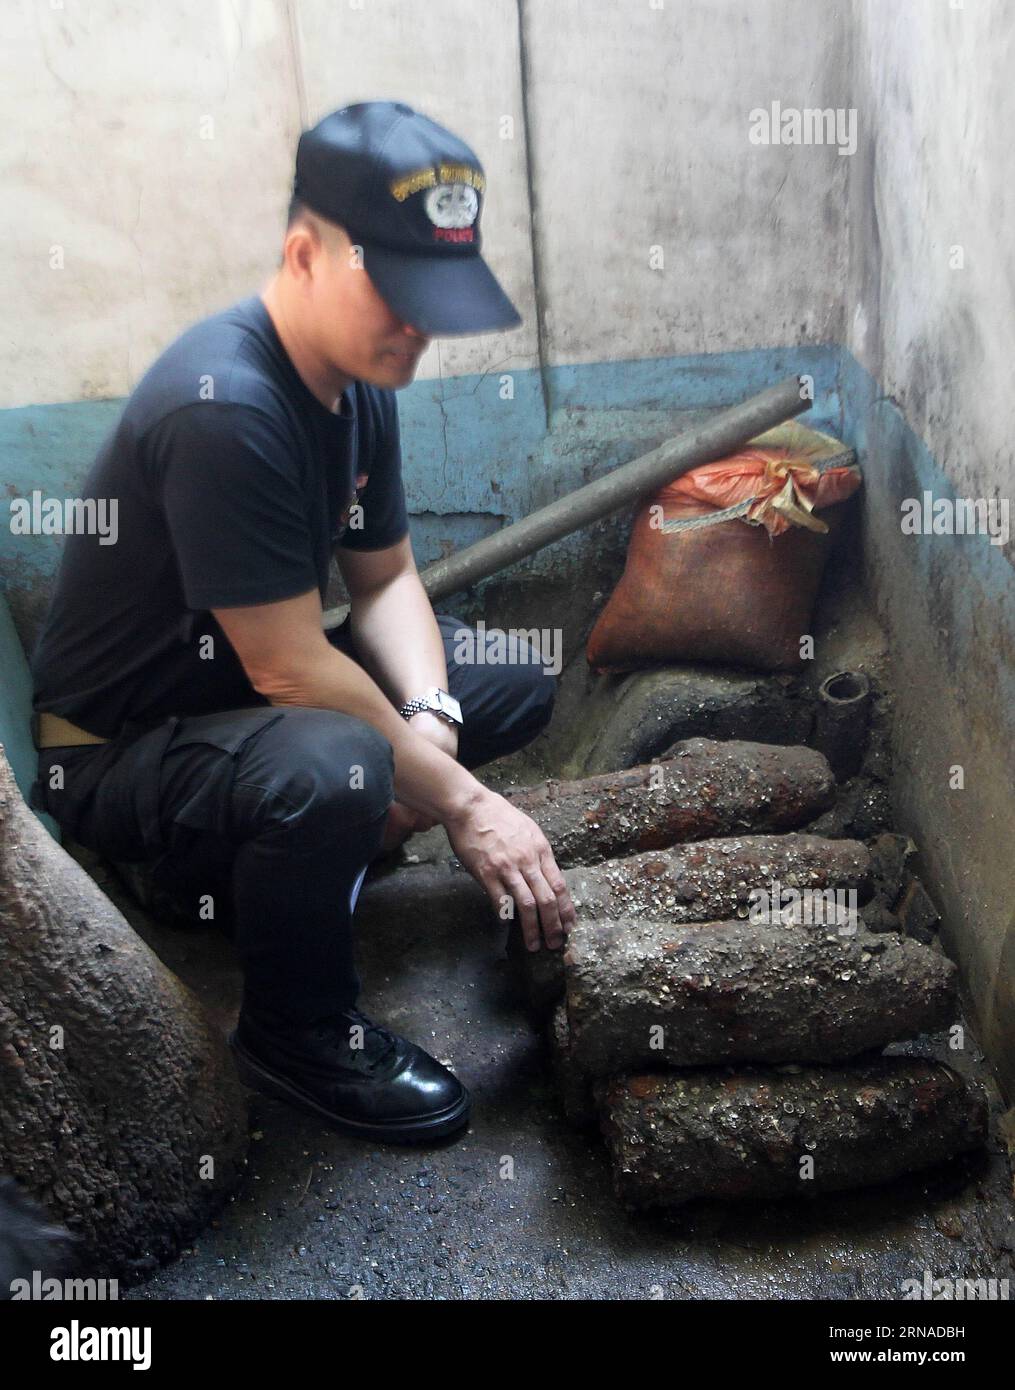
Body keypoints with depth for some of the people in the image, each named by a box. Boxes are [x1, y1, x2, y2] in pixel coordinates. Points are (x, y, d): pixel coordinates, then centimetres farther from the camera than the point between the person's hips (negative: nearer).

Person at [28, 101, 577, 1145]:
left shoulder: (358, 381, -1)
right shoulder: (223, 408, -30)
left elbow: (385, 580, 5)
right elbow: (289, 670, -28)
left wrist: (428, 724, -14)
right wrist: (459, 802, -21)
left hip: (246, 695, 9)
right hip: (112, 749, -9)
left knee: (519, 679, 4)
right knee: (330, 770, -40)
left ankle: (246, 857, 8)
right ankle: (295, 1038, -9)